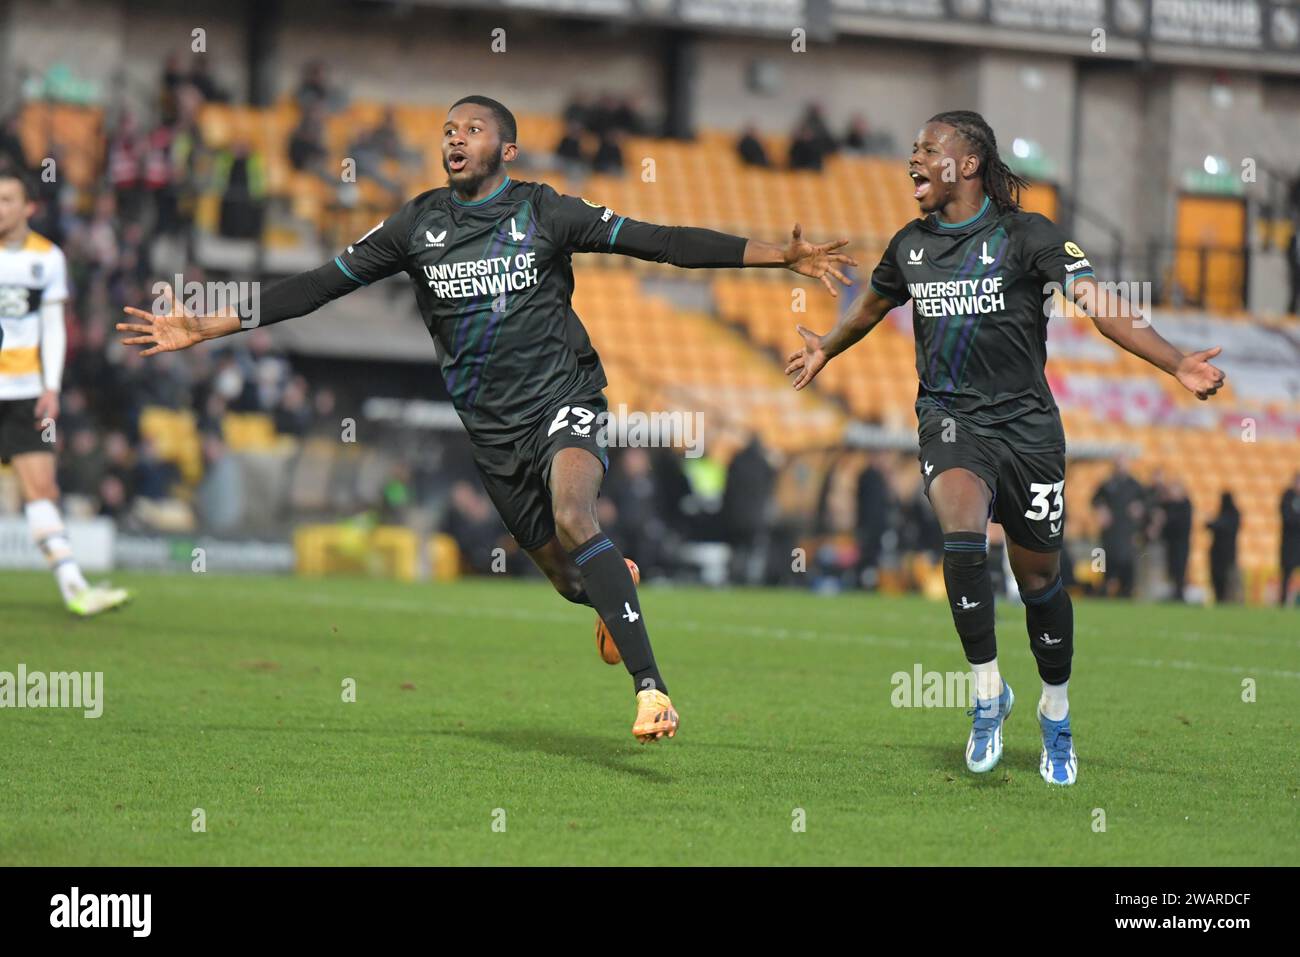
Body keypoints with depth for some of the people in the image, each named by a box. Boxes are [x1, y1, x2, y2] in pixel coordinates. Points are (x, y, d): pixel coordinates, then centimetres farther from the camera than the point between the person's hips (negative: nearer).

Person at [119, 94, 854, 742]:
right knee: (566, 576, 8)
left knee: (573, 518, -32)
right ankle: (618, 588, 47)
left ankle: (650, 685, -34)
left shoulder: (544, 212, -3)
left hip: (564, 400, -4)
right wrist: (209, 327, 0)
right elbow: (324, 283, 5)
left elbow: (659, 242, -6)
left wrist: (781, 256, -13)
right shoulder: (419, 224, 5)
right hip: (494, 427, 4)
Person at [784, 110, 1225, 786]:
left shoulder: (1026, 235, -7)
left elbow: (1099, 305, -15)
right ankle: (988, 689, -15)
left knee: (1039, 577, 7)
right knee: (962, 534, -28)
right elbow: (872, 306, 29)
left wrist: (1176, 364, -27)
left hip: (1026, 420, -2)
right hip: (950, 417, 2)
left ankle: (1055, 713, 30)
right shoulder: (911, 245, 7)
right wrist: (827, 349, 43)